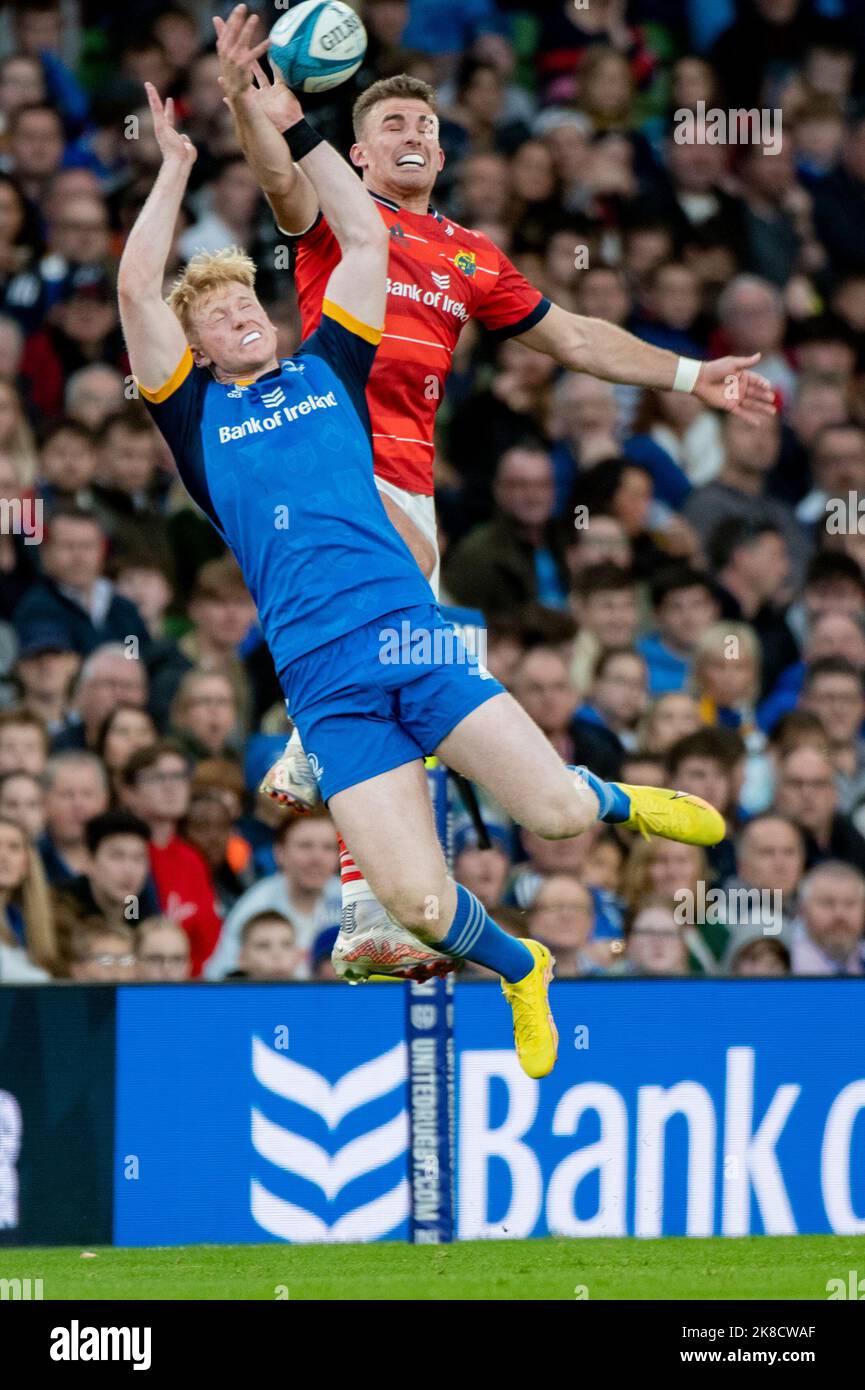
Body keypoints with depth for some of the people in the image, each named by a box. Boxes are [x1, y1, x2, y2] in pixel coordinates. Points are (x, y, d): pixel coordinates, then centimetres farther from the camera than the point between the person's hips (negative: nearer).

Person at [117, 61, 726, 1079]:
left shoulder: (325, 370, 19)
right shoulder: (196, 415, 14)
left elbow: (364, 237, 18)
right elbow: (136, 287, 4)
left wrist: (293, 124, 19)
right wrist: (175, 166, 12)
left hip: (412, 637, 1)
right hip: (323, 680, -1)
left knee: (557, 812, -15)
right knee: (418, 906, -14)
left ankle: (617, 799, 23)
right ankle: (521, 974, 18)